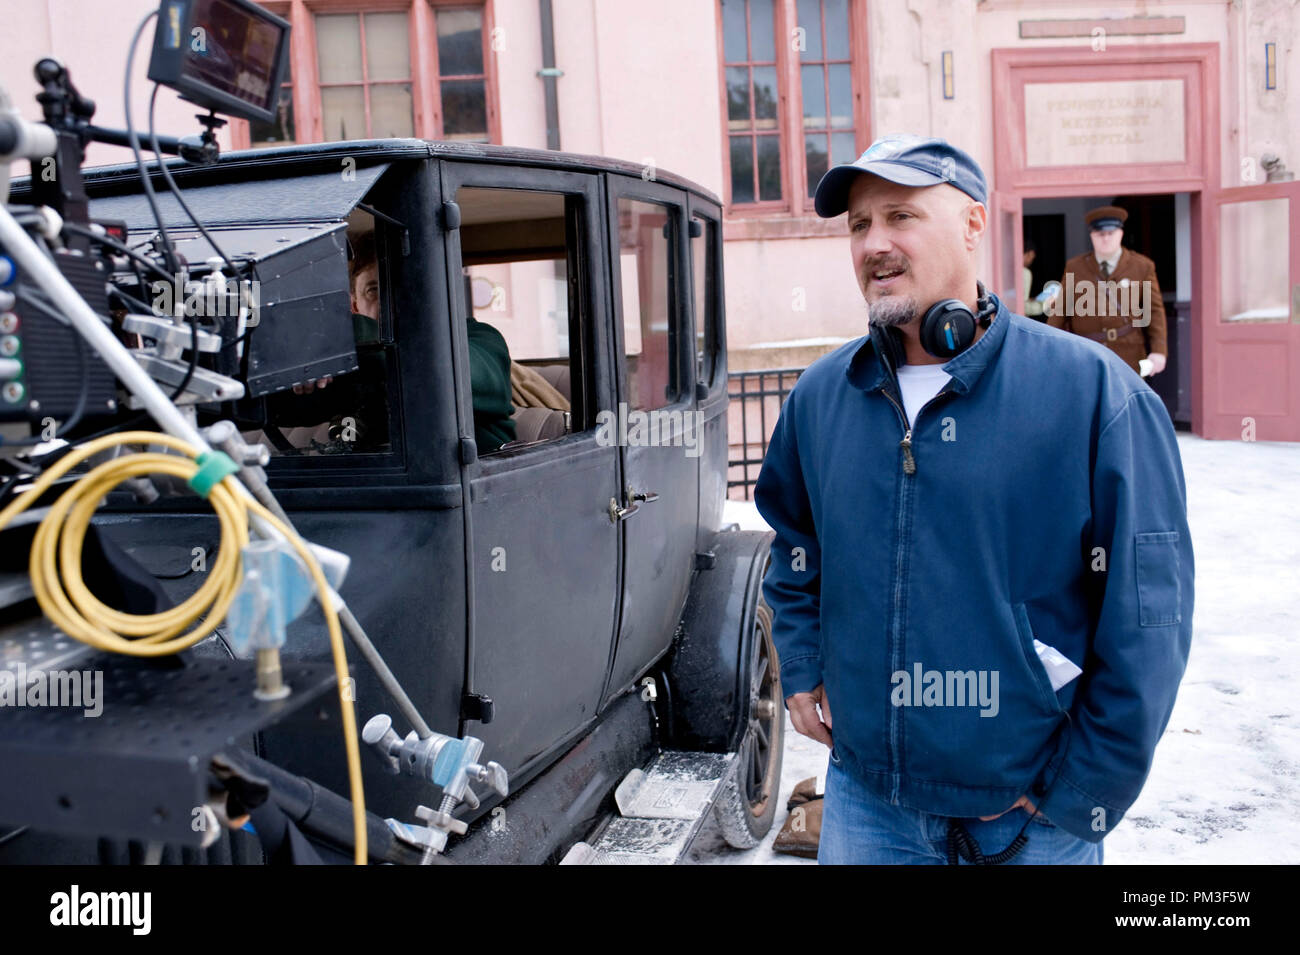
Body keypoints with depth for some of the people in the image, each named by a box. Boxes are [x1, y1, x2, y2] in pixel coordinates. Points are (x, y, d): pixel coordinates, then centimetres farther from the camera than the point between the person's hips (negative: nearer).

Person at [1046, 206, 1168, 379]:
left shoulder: (1143, 266, 4)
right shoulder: (1074, 267, 8)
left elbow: (1155, 310, 1)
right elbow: (1059, 308, 6)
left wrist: (1159, 351, -8)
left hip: (1127, 355, -1)